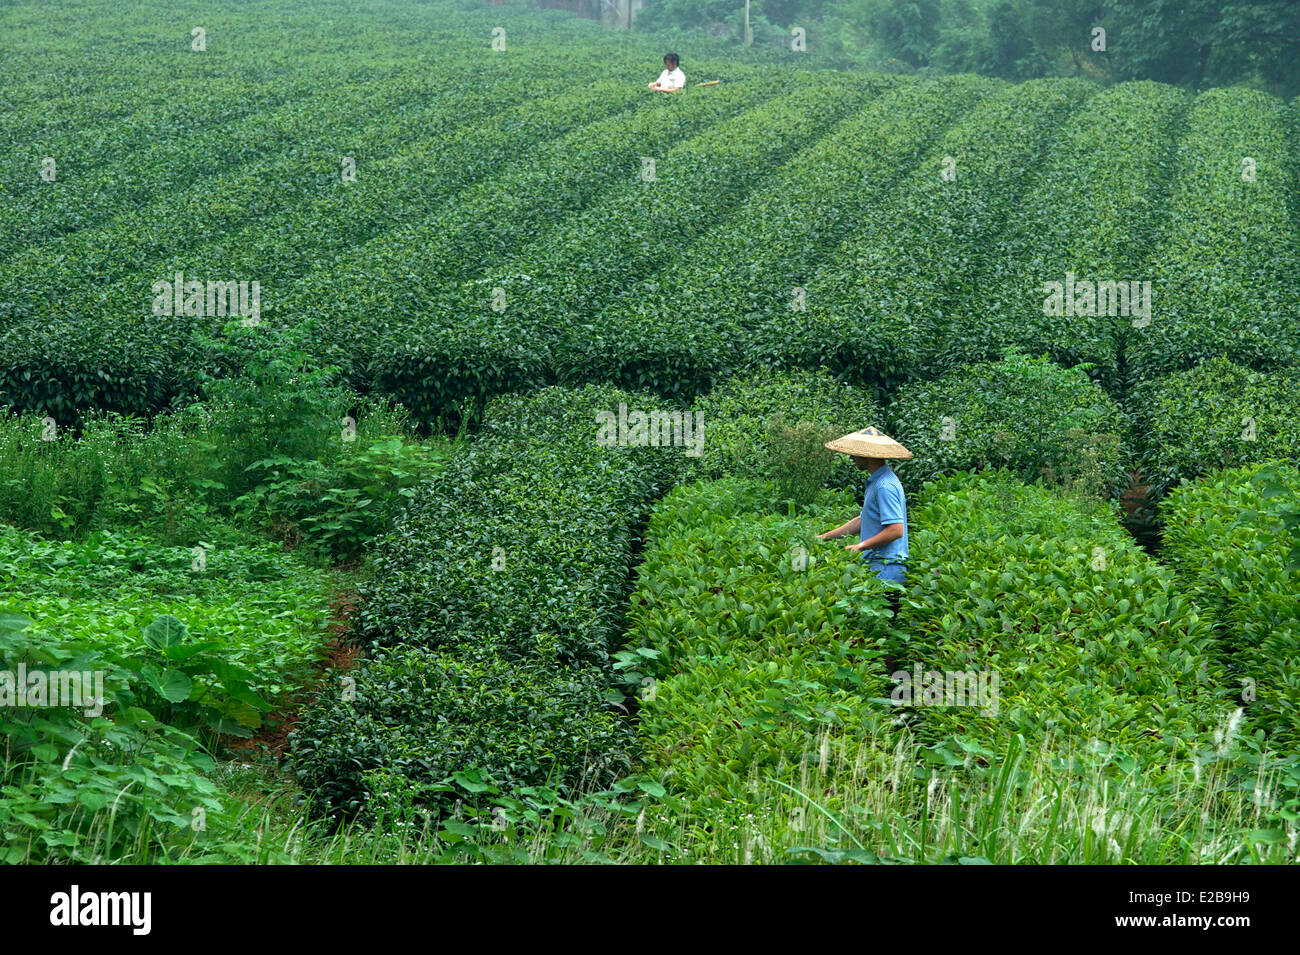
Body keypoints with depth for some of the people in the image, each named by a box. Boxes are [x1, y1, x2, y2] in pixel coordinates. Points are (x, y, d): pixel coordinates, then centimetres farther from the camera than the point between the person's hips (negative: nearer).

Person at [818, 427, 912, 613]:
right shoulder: (875, 482, 18)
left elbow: (895, 530, -22)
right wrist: (824, 537, 26)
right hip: (875, 565, 10)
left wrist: (860, 547, -14)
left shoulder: (885, 486, -17)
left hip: (885, 569, -10)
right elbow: (863, 521, 27)